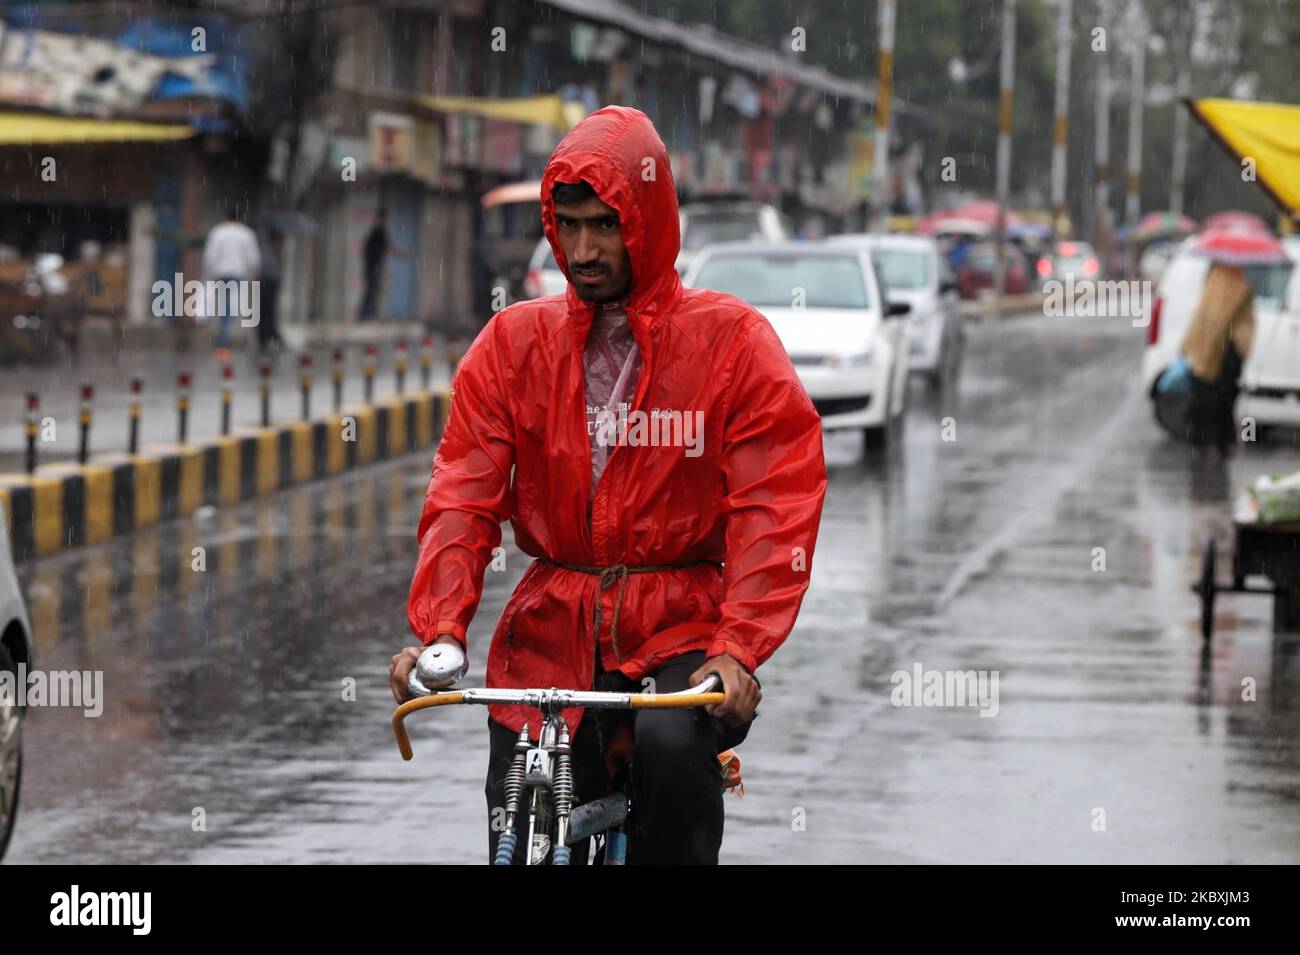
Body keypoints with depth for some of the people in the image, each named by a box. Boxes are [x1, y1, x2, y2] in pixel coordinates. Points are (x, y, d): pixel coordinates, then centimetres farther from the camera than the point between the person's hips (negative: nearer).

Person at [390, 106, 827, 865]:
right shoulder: (514, 344, 6)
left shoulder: (732, 341, -1)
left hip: (681, 630, -3)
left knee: (671, 745, -34)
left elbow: (776, 509, -8)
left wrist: (739, 648, -22)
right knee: (524, 847, -5)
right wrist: (439, 629, -15)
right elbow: (463, 499, 1)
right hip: (551, 631, 3)